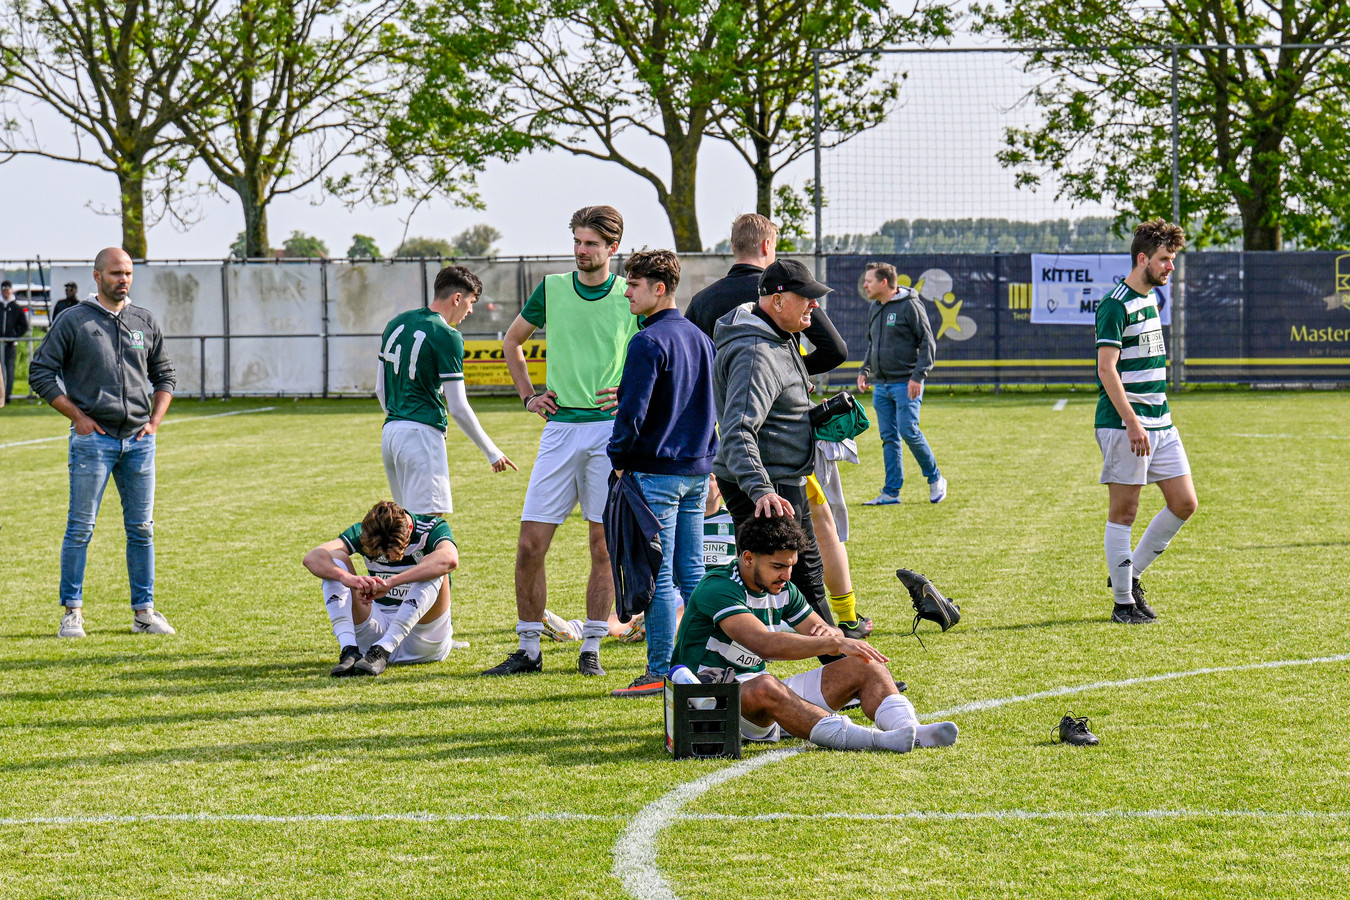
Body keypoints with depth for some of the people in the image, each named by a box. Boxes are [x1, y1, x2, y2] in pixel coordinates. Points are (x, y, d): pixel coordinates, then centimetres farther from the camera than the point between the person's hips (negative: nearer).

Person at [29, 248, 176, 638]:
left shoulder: (145, 322, 11)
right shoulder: (73, 321, -1)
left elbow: (164, 375, 21)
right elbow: (41, 372, 0)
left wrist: (155, 420, 7)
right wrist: (77, 416, -7)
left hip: (139, 439, 4)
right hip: (93, 438, -4)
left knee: (142, 528, 6)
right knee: (81, 528, -3)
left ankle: (144, 611, 13)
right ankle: (72, 612, 3)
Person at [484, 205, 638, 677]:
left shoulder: (631, 297, 1)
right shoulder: (551, 289, 7)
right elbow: (512, 341, 23)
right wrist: (528, 395, 13)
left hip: (611, 429, -2)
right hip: (560, 426, 2)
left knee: (604, 546, 1)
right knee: (530, 545, -2)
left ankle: (591, 648, 10)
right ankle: (529, 650, 7)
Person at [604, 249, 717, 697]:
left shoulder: (649, 342, -13)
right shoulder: (699, 338, 14)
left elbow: (633, 412, -17)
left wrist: (618, 462, -7)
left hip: (657, 471, -8)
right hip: (697, 470, 8)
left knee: (658, 576, -5)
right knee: (692, 572, 12)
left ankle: (661, 672, -3)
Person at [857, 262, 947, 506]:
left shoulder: (909, 306, -9)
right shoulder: (875, 310, 14)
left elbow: (928, 343, -10)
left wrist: (918, 376, -17)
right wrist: (865, 371, 12)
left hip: (905, 384, -7)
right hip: (881, 385, 7)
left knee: (909, 432, -11)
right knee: (889, 438, 6)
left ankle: (935, 479, 8)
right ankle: (891, 493, 8)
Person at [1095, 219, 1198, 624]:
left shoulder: (1152, 298, 15)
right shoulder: (1116, 304, -13)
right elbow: (1106, 368, -18)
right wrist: (1132, 422, -23)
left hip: (1159, 422, 9)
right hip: (1124, 424, -9)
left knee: (1184, 503, 7)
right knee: (1124, 511, -2)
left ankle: (1131, 573, 20)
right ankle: (1123, 602, 5)